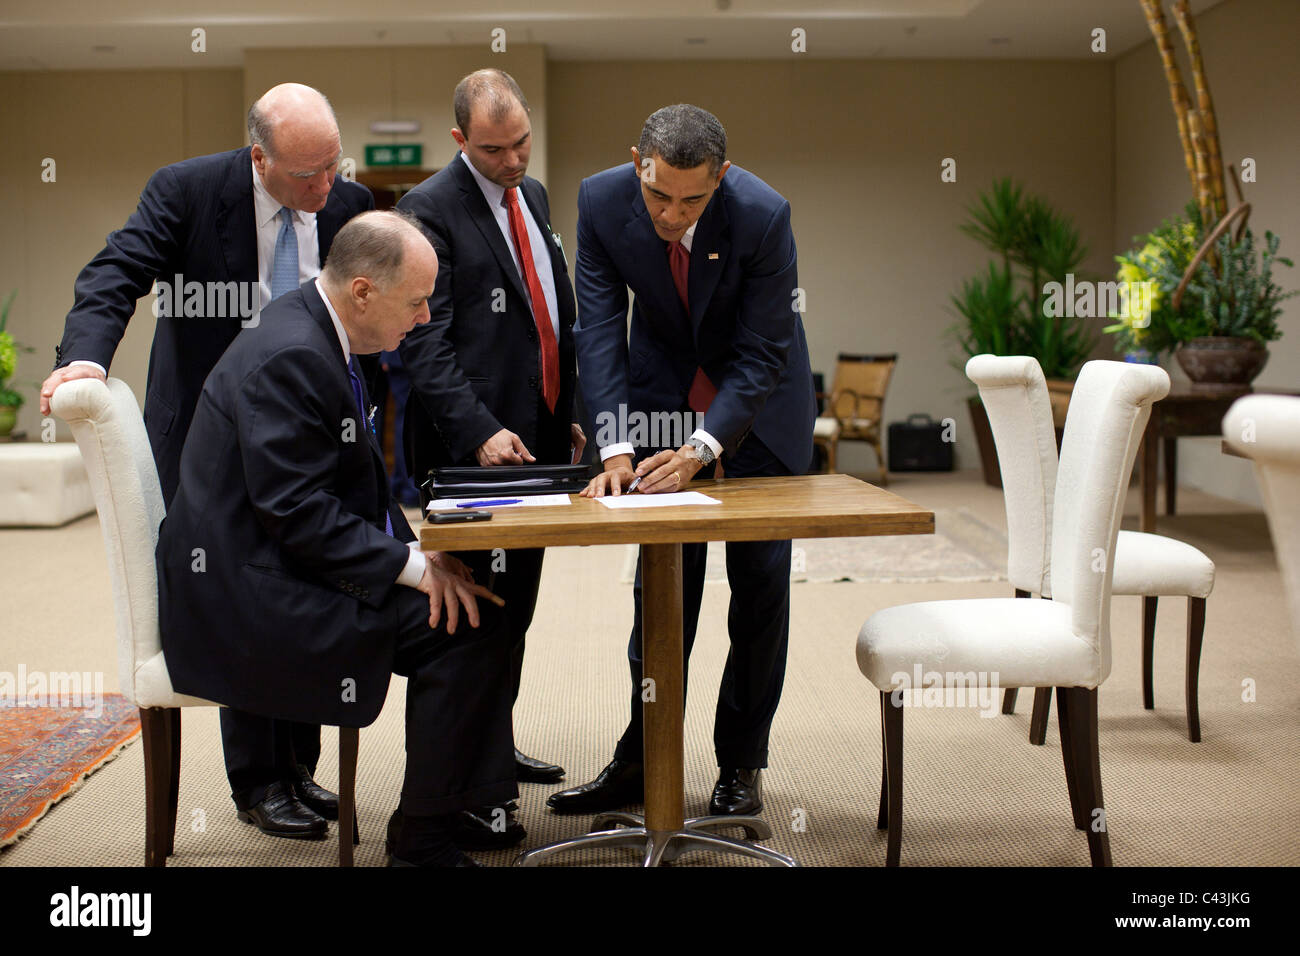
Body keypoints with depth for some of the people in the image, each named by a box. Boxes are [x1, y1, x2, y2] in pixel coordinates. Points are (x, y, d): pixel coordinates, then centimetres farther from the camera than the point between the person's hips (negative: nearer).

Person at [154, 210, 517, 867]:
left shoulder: (316, 335, 11)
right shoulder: (289, 356, -21)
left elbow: (360, 480, 15)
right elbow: (296, 512, -25)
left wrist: (414, 552, -1)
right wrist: (411, 565, -21)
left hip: (279, 572, 10)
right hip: (246, 599, -10)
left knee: (470, 602, 5)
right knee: (463, 626, -17)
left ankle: (464, 805, 14)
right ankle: (421, 838, -4)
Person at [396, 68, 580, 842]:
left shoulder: (533, 196, 15)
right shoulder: (430, 209, -9)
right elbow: (425, 343, -15)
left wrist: (571, 411, 16)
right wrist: (481, 431, -24)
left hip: (537, 439, 8)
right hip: (473, 450, -8)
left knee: (516, 606, 16)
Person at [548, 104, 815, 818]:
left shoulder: (763, 215, -30)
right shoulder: (602, 201, -22)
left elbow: (762, 353, -25)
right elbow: (599, 329, -20)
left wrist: (701, 447, -36)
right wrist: (616, 447, -31)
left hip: (757, 395, -2)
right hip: (662, 386, 2)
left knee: (760, 580, 1)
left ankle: (740, 764, 14)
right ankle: (643, 763, 11)